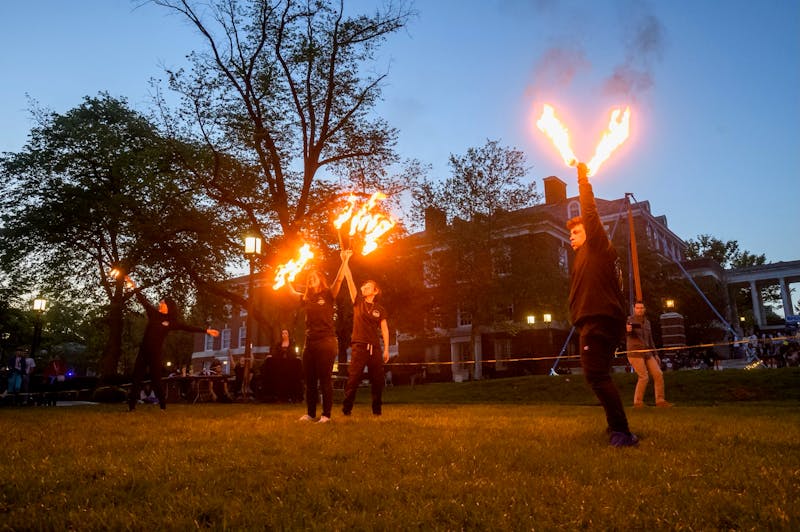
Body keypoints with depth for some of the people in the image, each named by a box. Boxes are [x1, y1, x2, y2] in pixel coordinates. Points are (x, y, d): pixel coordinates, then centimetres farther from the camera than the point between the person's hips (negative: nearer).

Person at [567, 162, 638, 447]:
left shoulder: (598, 247, 0)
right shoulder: (586, 257, 25)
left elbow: (590, 213, -8)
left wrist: (583, 179, -4)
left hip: (598, 321, -11)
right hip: (599, 321, 11)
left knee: (596, 375, -16)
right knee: (599, 376, 15)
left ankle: (621, 431, -16)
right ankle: (617, 428, 22)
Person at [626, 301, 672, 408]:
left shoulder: (647, 322, 16)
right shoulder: (630, 320, -4)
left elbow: (650, 339, 22)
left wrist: (655, 354, 19)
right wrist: (628, 330, -46)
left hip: (647, 353, 7)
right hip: (635, 353, -7)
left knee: (658, 374, 0)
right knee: (644, 377, -13)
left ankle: (660, 400, 10)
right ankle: (637, 402, -2)